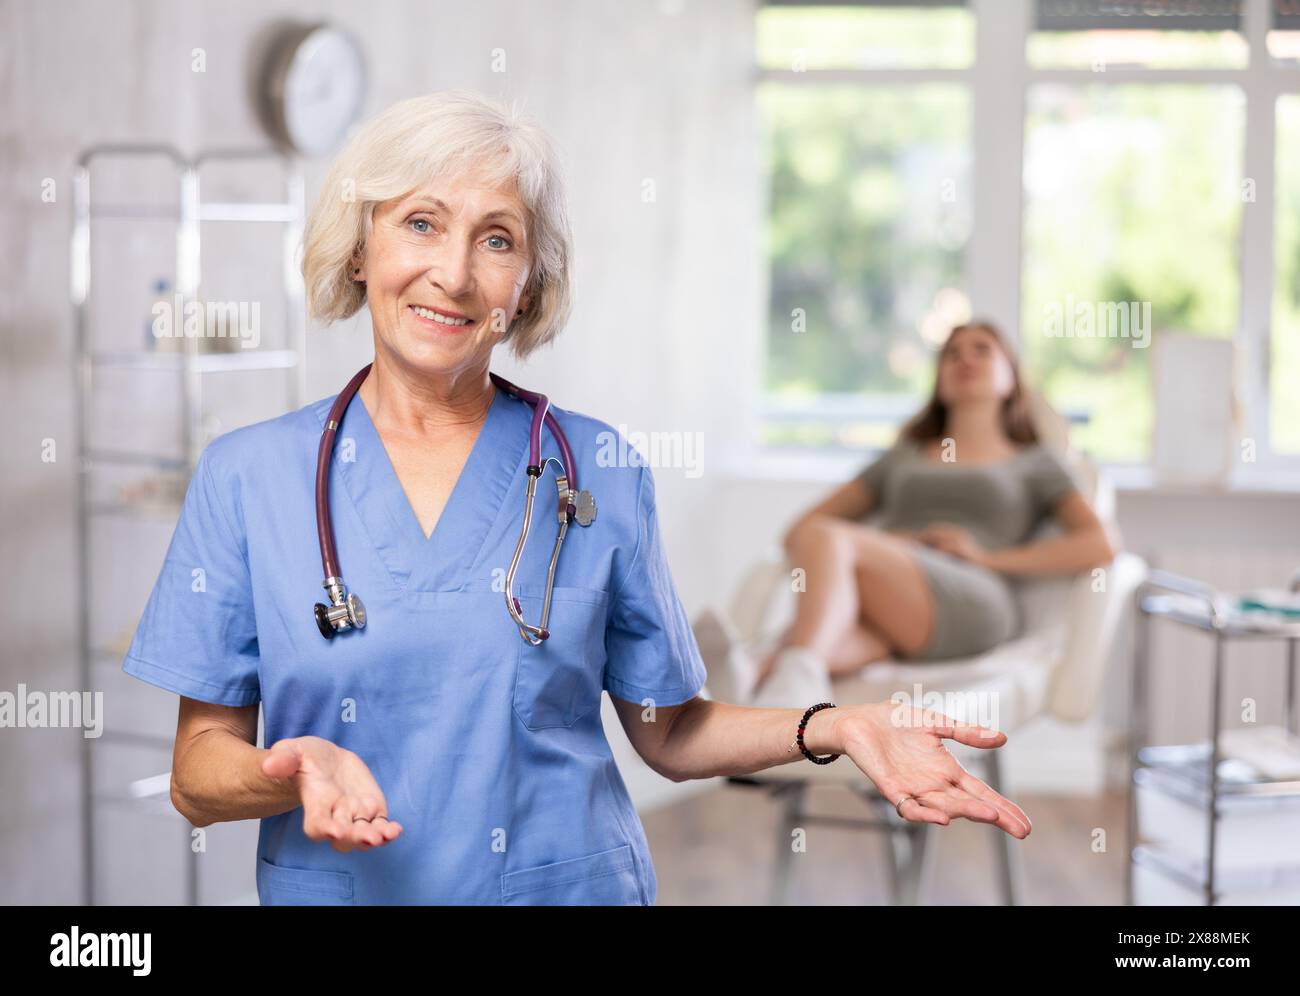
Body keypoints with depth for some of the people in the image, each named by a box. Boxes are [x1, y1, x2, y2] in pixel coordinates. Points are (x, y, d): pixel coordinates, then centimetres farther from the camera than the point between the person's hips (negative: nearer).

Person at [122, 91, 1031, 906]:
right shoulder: (245, 475, -4)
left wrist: (835, 727, -12)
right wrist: (292, 770, -23)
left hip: (572, 884, 0)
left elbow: (666, 730, 3)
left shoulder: (600, 473, -3)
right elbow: (197, 776, -3)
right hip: (338, 890, 0)